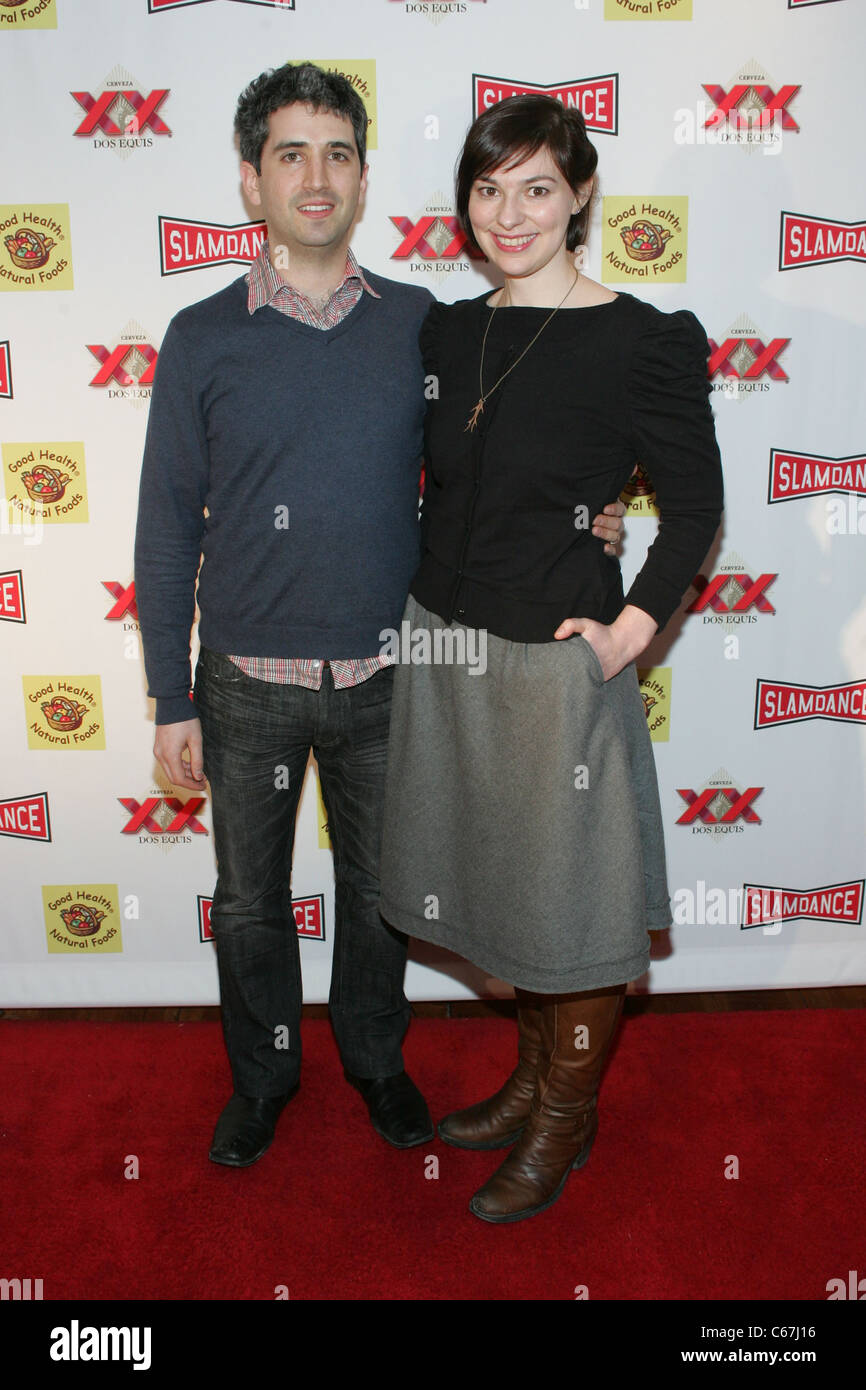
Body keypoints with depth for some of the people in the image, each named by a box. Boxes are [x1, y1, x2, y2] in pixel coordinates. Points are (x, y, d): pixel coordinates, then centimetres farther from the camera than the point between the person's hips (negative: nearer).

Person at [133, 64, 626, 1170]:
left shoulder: (417, 323, 0)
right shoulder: (203, 339, -4)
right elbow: (167, 529, -2)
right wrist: (172, 702, -3)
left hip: (383, 679, 1)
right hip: (248, 683, 0)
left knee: (376, 889, 17)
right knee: (250, 899, 15)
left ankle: (374, 1057, 43)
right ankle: (262, 1075, 40)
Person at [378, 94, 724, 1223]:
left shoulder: (640, 342, -11)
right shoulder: (448, 334, 6)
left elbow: (695, 504, -5)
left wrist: (630, 632, -13)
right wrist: (426, 611, 7)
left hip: (555, 662, -6)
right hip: (443, 644, 6)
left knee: (570, 894, 9)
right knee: (495, 876, 19)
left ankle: (567, 1119, 33)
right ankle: (533, 1078, 42)